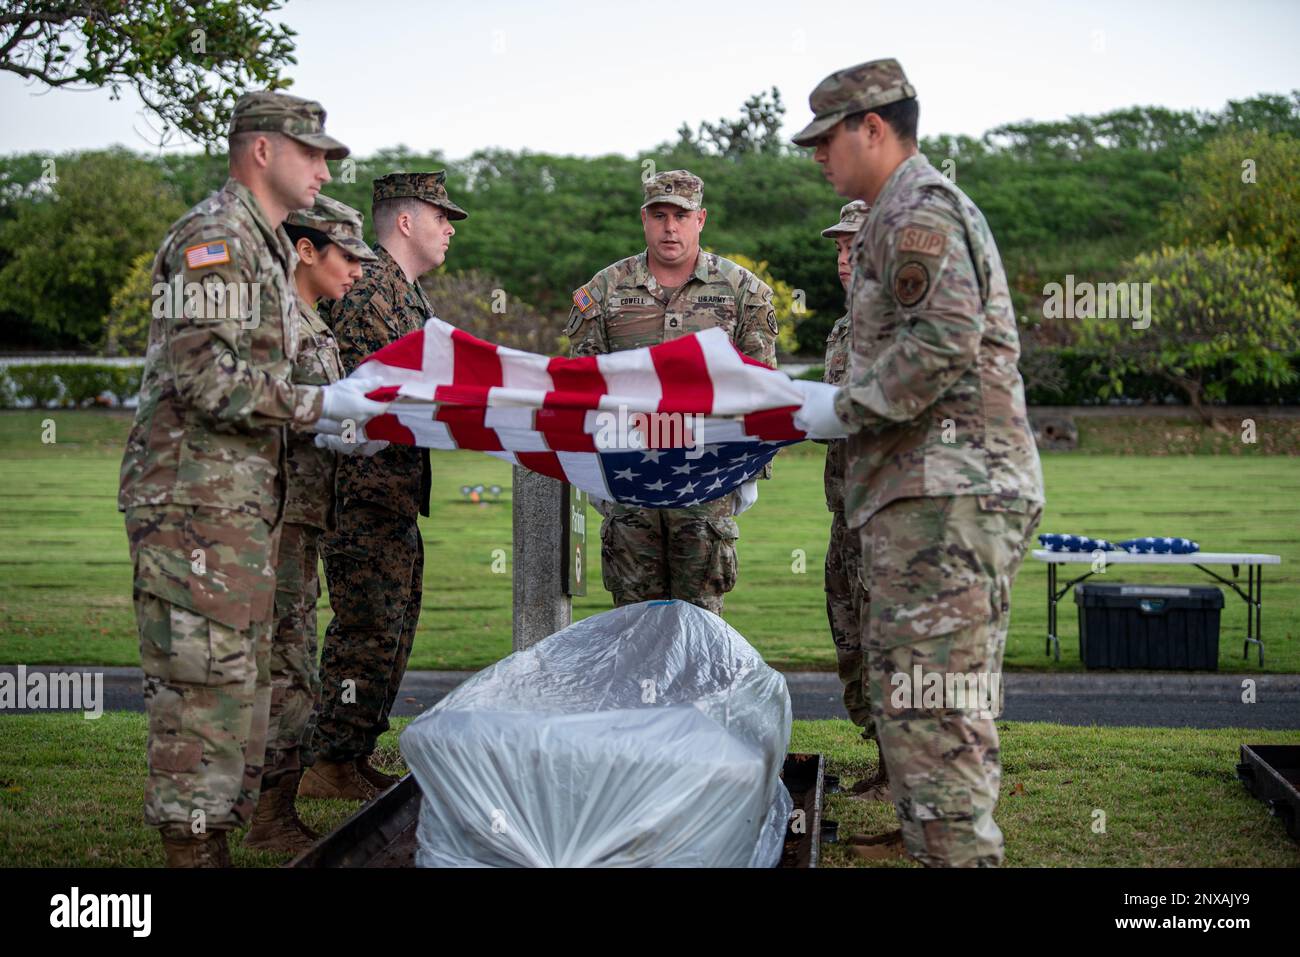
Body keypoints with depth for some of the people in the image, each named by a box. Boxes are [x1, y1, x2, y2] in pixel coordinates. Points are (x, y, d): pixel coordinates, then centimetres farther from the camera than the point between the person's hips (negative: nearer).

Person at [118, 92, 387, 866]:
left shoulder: (268, 246, 21)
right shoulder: (213, 236, -11)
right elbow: (207, 378, -20)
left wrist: (340, 418, 13)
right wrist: (321, 405, -15)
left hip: (244, 501, 10)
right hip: (195, 500, -10)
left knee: (246, 678, 14)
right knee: (206, 682, -9)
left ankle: (216, 841, 23)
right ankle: (193, 848, -3)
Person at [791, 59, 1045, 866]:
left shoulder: (916, 212, -9)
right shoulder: (934, 209, 25)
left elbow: (943, 342, -22)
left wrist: (843, 407, -13)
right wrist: (846, 403, 20)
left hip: (944, 492, -11)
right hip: (941, 486, 11)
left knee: (931, 696, -14)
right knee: (911, 681, 18)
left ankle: (959, 851, -13)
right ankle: (931, 833, 29)